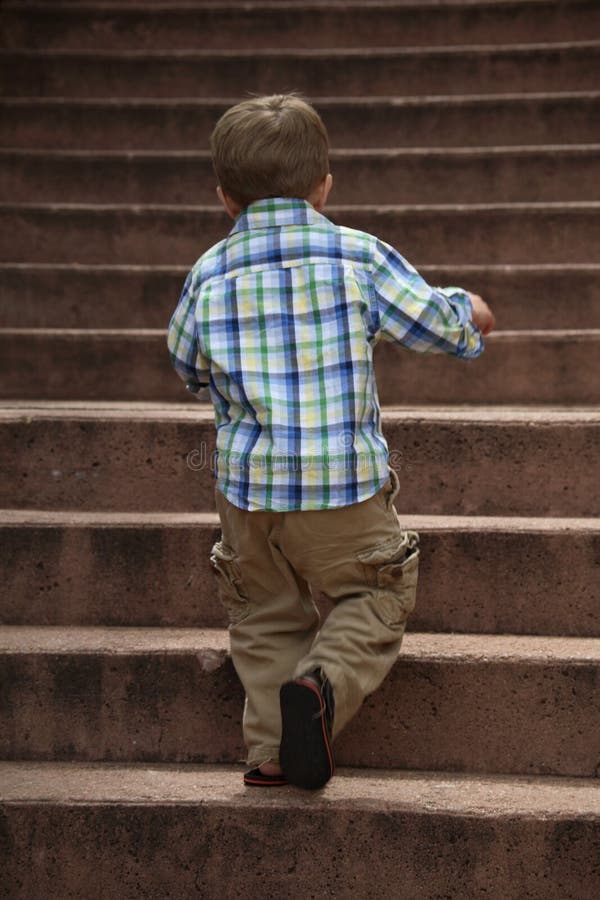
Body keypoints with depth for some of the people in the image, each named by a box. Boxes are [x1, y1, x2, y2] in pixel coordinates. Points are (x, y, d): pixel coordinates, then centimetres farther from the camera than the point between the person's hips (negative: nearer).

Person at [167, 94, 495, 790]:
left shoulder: (209, 274, 0)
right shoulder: (360, 257, -6)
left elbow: (186, 366, 15)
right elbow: (439, 327, 1)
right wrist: (470, 313, 24)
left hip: (247, 484, 2)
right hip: (346, 480, -2)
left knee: (265, 614, 20)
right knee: (373, 599, 15)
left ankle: (272, 746, 14)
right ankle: (325, 682, -12)